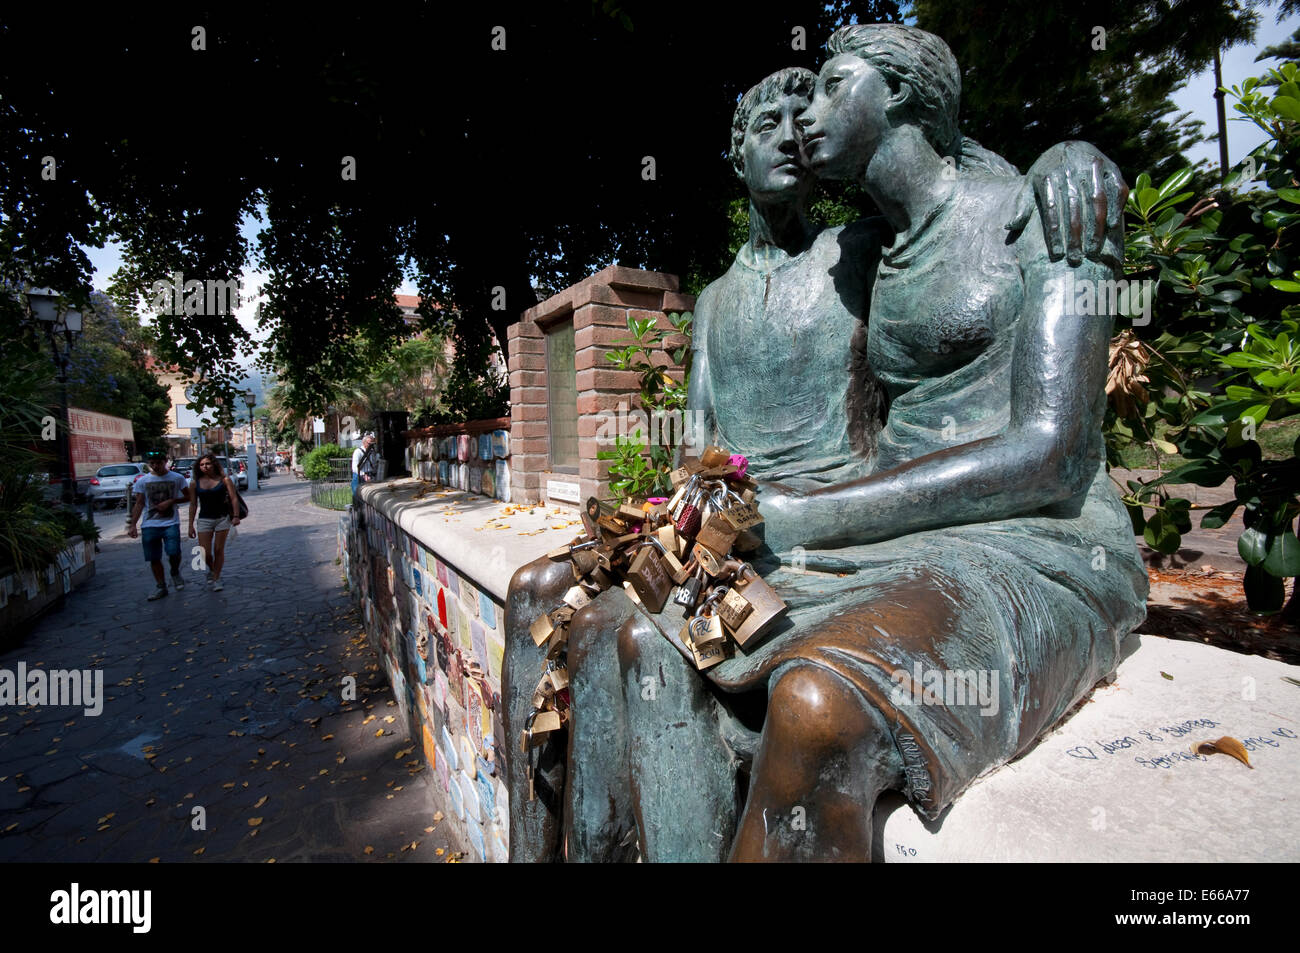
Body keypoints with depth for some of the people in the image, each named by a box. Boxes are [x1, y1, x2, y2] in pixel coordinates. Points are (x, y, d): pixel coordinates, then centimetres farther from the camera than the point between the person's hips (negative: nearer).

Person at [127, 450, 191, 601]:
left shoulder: (177, 478, 2)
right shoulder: (142, 481, 5)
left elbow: (188, 497, 8)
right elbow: (139, 504, 7)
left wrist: (171, 501, -10)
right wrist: (132, 524, -2)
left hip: (171, 523, -2)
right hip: (149, 525, 2)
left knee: (173, 553, -17)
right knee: (154, 559, 6)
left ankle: (175, 573, 14)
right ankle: (161, 587, 19)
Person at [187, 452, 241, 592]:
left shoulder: (224, 480, -3)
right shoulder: (195, 483, 2)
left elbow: (234, 498, -4)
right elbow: (193, 505, 7)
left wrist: (236, 516, -14)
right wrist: (191, 525, 6)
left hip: (223, 518, -1)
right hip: (204, 519, 1)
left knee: (219, 550, 2)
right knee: (205, 553, -3)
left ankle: (217, 579, 16)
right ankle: (212, 570, 30)